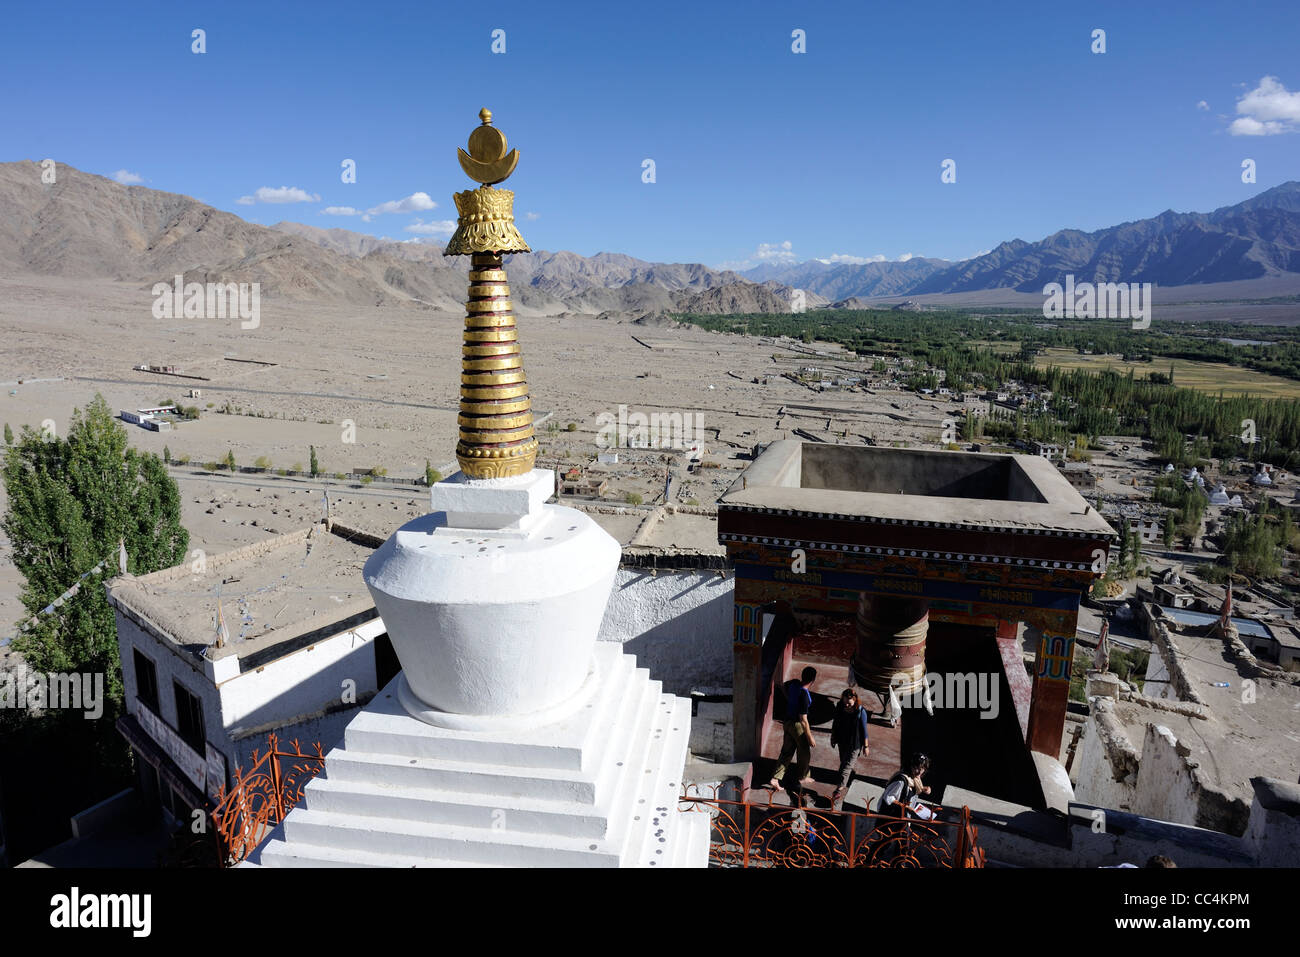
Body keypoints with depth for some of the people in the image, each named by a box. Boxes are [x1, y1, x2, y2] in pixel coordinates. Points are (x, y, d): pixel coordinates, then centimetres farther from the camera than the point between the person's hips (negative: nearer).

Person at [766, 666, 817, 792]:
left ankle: (775, 779, 10)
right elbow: (803, 720, -27)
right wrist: (810, 737, -17)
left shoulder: (793, 683, -7)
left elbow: (784, 686, 19)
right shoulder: (804, 695, -31)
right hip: (798, 725, -7)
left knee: (786, 751, 15)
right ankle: (801, 777, 36)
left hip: (788, 721, 7)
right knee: (805, 752, 17)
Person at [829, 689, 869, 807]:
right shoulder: (840, 708, -11)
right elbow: (835, 724, 4)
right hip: (842, 741, 5)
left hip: (855, 743, -4)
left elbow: (864, 729, -11)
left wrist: (866, 746, -5)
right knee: (843, 763, 20)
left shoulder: (860, 711, -21)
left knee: (847, 765, -4)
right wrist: (833, 738, 12)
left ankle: (840, 789, -2)